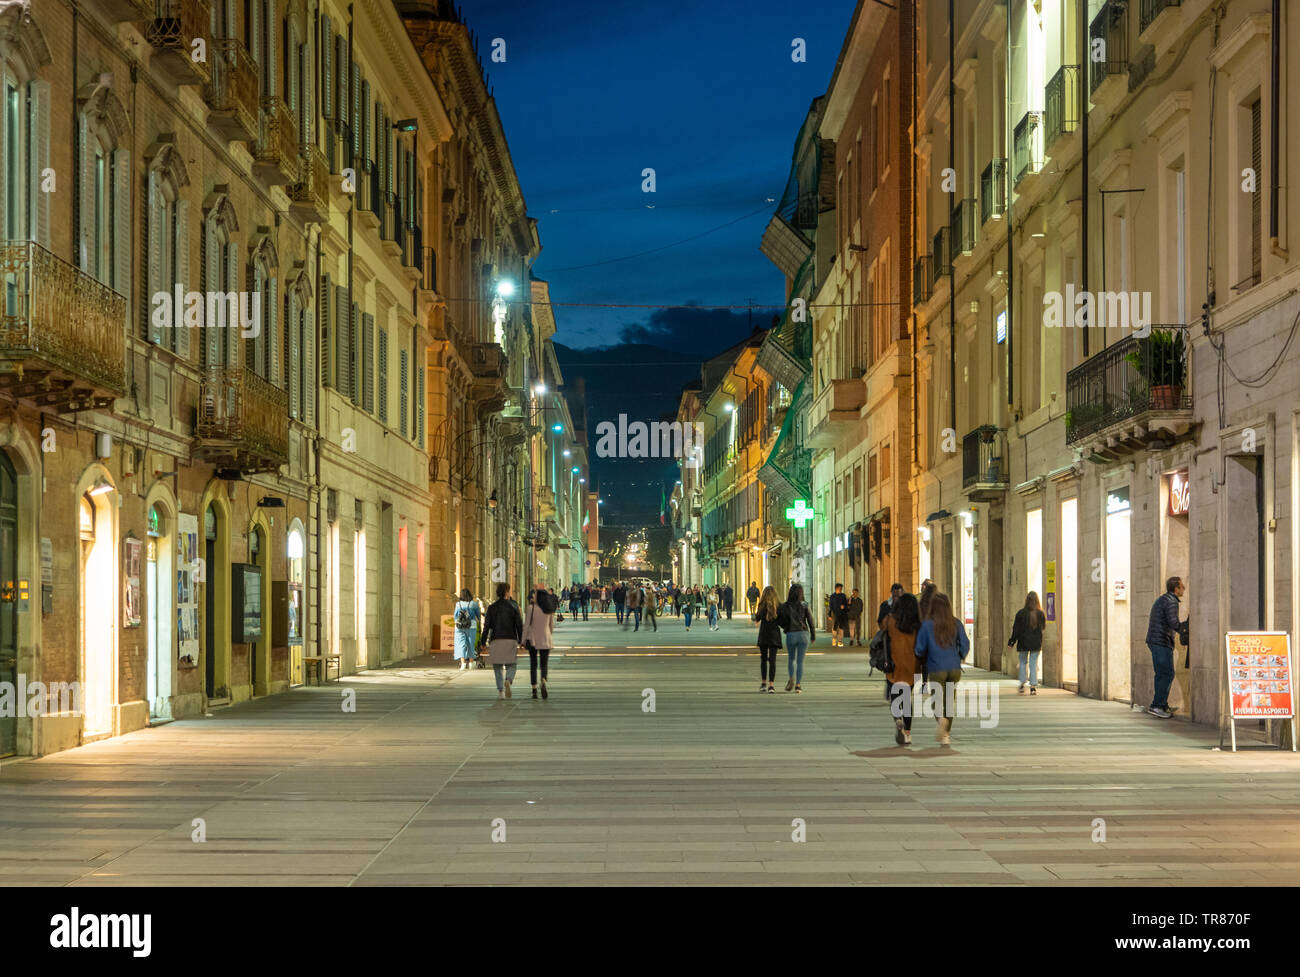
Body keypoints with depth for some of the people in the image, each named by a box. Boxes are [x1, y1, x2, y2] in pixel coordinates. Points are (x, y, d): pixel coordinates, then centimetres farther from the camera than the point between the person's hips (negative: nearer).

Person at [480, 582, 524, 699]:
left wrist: (483, 641, 4)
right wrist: (521, 640, 6)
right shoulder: (513, 606, 1)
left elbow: (487, 626, 0)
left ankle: (500, 691, 3)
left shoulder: (492, 607, 3)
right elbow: (519, 624, -1)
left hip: (496, 640, 1)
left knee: (497, 667, 10)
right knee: (511, 665, 7)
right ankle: (508, 680, -23)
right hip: (510, 640, -1)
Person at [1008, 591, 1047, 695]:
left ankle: (1022, 684, 7)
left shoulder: (1021, 613, -8)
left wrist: (1012, 642, 1)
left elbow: (1016, 629, -6)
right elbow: (1043, 627, 10)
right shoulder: (1040, 614, -4)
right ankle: (1033, 686, -1)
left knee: (1023, 662, 13)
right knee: (1034, 663, 5)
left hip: (1023, 642, -1)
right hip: (1036, 642, 1)